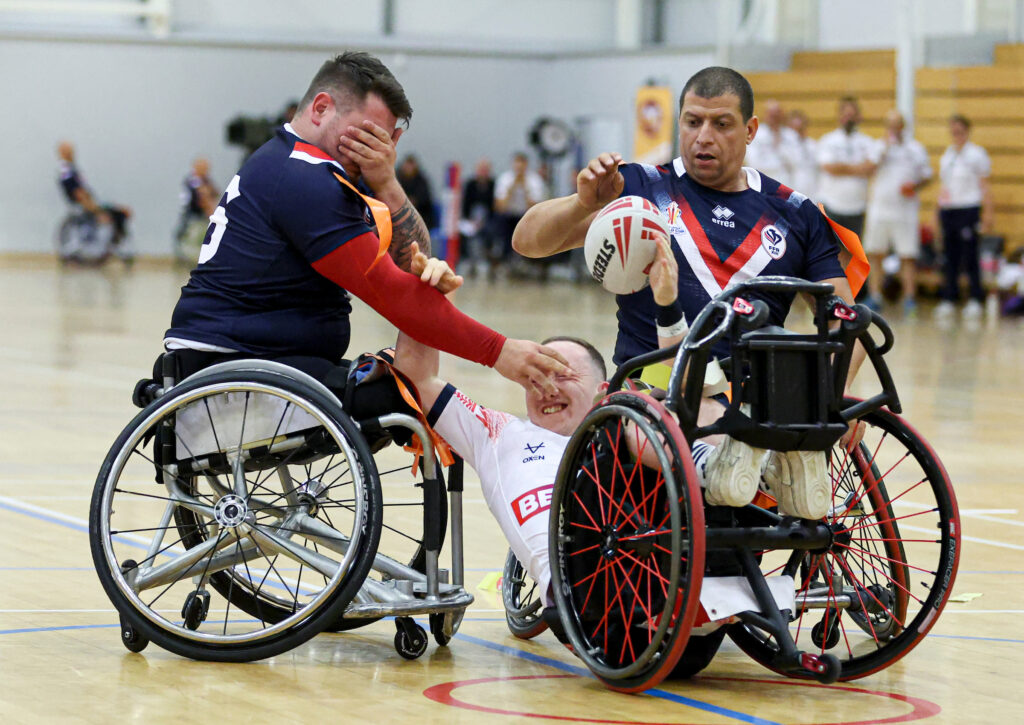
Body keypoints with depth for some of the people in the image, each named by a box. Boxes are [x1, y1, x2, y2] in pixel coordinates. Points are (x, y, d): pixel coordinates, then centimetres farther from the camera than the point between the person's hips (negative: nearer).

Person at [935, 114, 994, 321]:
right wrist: (939, 210, 15)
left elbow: (985, 186, -3)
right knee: (950, 257, 6)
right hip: (947, 209, 6)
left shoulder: (977, 154, -2)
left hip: (968, 208, -6)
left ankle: (975, 301, -1)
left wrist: (987, 214, -9)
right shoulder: (947, 155, 16)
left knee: (969, 256, -6)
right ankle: (949, 299, 10)